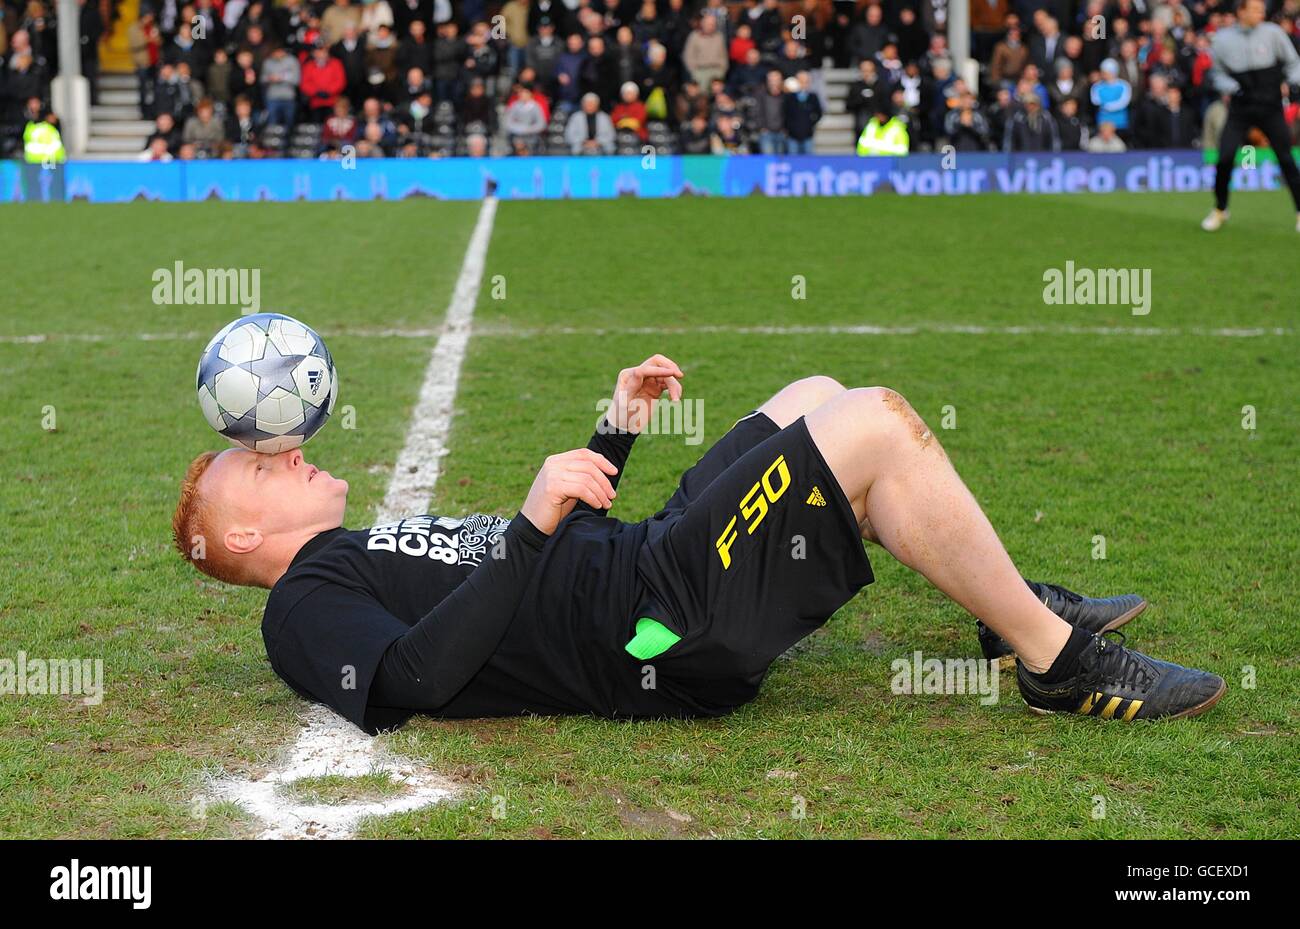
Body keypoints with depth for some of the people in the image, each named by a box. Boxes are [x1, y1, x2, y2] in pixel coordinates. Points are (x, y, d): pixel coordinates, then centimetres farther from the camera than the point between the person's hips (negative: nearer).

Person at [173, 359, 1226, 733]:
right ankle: (1060, 663, -8)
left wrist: (618, 430, 27)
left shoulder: (379, 547, 26)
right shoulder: (305, 606, -3)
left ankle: (1010, 598, 18)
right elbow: (414, 680, -24)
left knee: (817, 397, 19)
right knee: (876, 422, -16)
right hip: (656, 634, -10)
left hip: (647, 563, 11)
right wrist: (534, 523, -26)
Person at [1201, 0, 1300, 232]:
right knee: (1225, 159, -9)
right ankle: (1219, 211, 11)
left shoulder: (1272, 32, -2)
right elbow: (1217, 72, 12)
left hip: (1270, 108, 0)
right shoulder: (1223, 38, 1)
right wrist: (1228, 87, -8)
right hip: (1240, 107, 0)